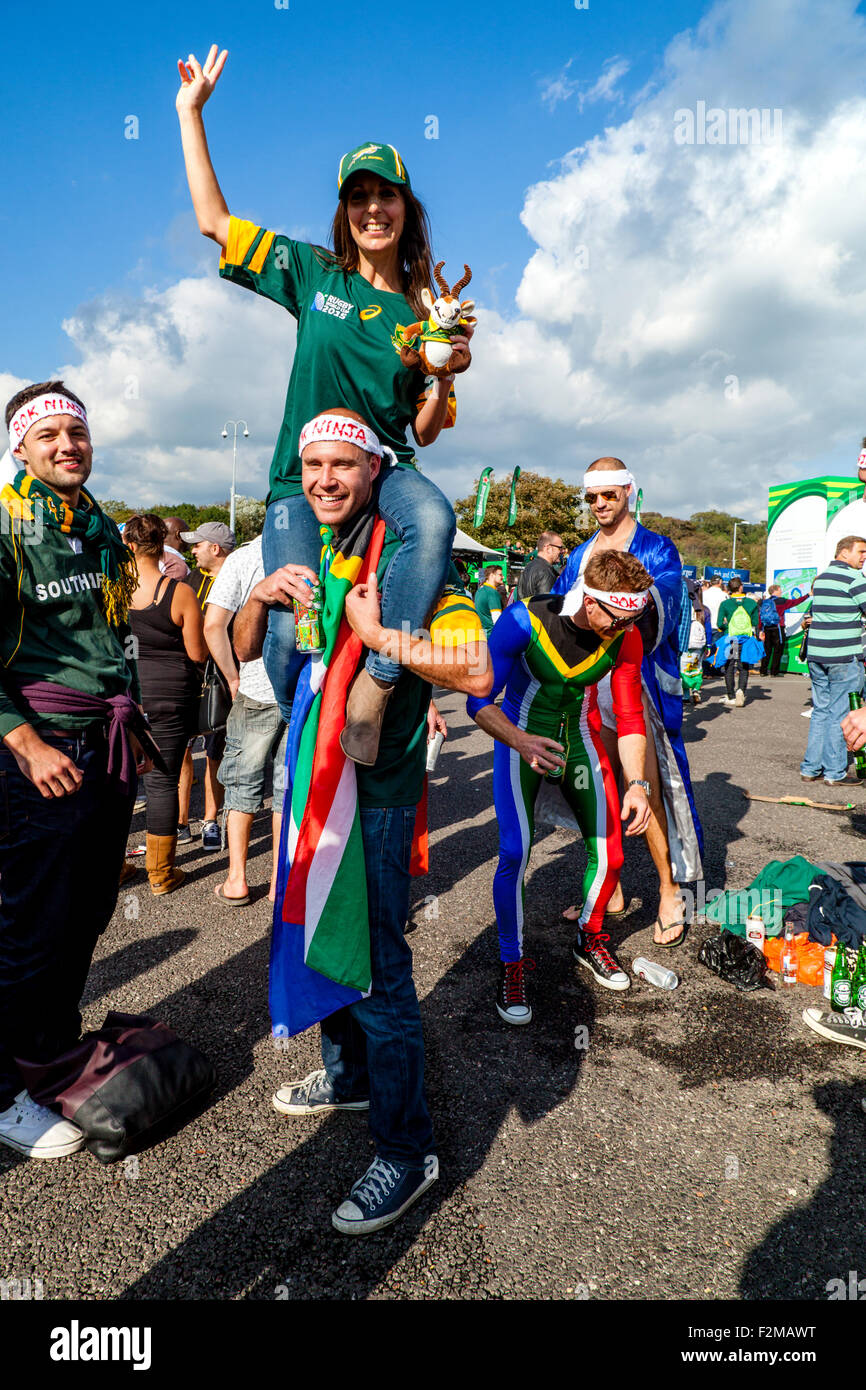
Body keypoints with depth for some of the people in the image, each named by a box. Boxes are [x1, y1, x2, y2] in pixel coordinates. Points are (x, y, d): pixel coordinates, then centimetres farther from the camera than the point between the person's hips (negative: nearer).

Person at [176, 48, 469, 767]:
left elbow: (425, 431, 7)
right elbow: (215, 220, 10)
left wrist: (444, 373, -11)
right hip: (303, 477, 0)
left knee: (435, 519, -36)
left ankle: (376, 686, -29)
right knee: (292, 624, -20)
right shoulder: (313, 272, 8)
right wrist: (191, 112, 9)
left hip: (384, 467, 1)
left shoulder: (425, 310, 8)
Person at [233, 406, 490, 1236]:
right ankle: (349, 1076, 45)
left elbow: (476, 671, -23)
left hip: (376, 793, -8)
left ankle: (405, 1151, 17)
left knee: (377, 968, -1)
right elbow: (245, 650, 14)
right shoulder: (305, 553, 9)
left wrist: (380, 635, -27)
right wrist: (261, 596, -6)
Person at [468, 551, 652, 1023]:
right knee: (514, 855, -17)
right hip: (519, 737, -3)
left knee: (609, 854, -1)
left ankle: (589, 940, 29)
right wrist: (520, 741, -40)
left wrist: (636, 784, -16)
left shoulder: (625, 639, -15)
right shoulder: (524, 620, -27)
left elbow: (630, 718, -5)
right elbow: (479, 701, -22)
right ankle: (511, 963, 6)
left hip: (580, 739, 4)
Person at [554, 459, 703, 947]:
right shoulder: (580, 556, 17)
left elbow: (666, 601, -18)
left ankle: (670, 895, 13)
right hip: (589, 682, 5)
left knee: (646, 793, -5)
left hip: (638, 682, -5)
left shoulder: (657, 549, 1)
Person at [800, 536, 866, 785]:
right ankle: (835, 772, 5)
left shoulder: (820, 578, 16)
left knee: (820, 710, 13)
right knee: (840, 713, 0)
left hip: (816, 654, 7)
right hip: (844, 655, -7)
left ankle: (811, 768, 15)